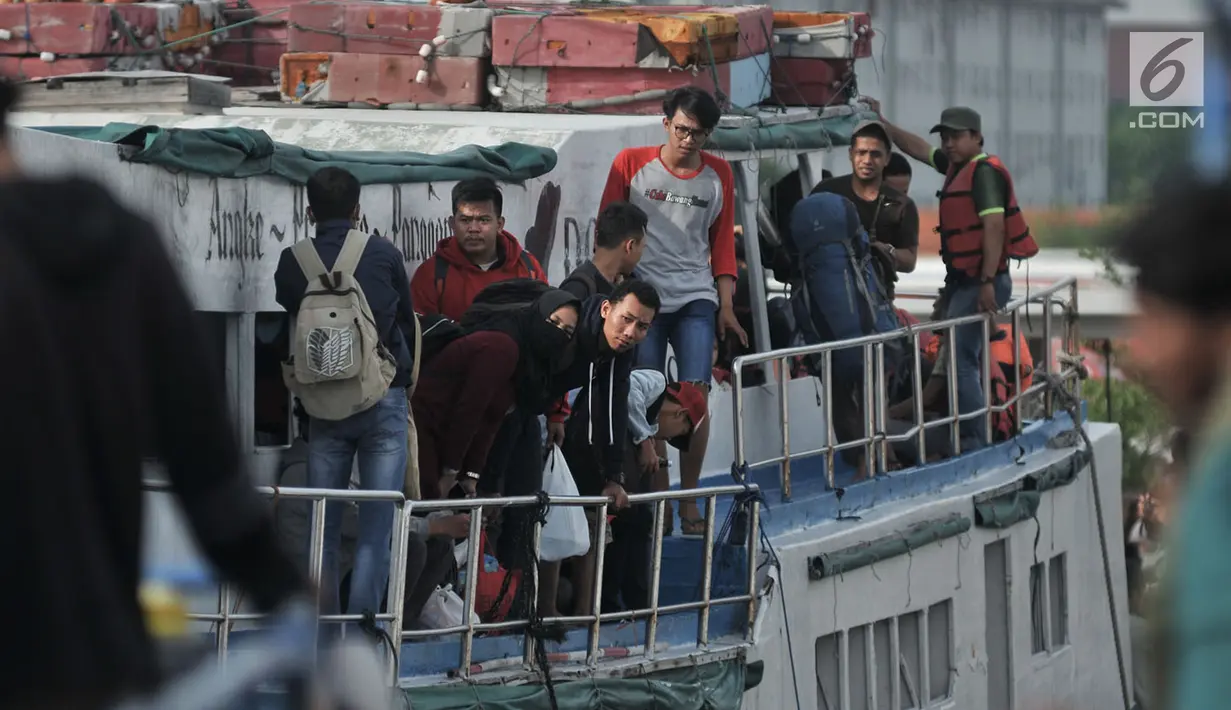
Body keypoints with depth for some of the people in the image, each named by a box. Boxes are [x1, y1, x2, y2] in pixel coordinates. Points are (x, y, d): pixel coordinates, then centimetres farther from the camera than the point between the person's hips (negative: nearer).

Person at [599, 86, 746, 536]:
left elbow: (722, 243, 15)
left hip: (696, 300, 2)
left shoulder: (718, 174, 11)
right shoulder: (632, 164, 3)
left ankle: (689, 499, -1)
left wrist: (726, 308, 10)